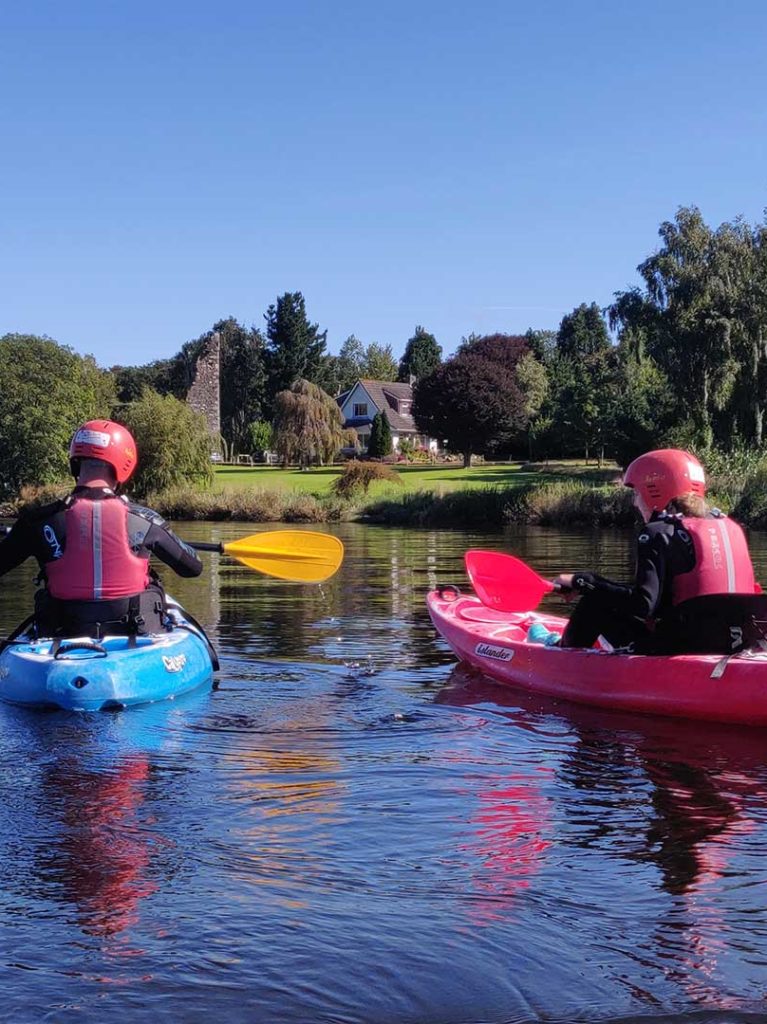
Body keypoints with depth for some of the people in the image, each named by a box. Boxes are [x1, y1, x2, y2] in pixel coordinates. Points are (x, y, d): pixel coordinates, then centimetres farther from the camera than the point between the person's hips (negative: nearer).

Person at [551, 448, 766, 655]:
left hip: (681, 647, -7)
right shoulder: (730, 526, 13)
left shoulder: (659, 533, -8)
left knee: (596, 602, 11)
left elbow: (643, 603, -19)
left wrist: (582, 581, -11)